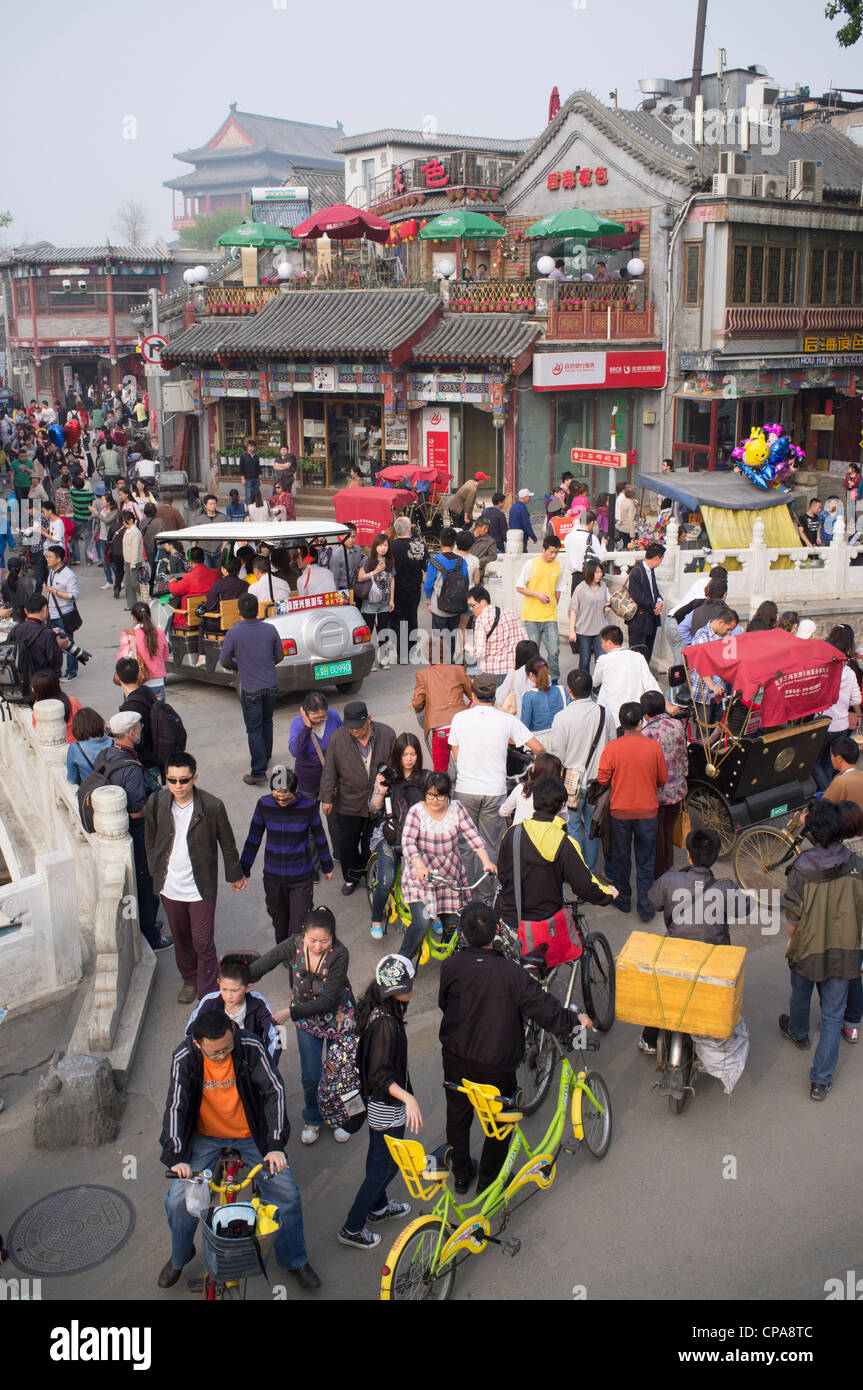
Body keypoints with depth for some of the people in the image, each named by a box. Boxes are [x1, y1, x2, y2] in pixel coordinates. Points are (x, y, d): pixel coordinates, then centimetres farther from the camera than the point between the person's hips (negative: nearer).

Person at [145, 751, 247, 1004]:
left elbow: (227, 845, -4)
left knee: (203, 943, 0)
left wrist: (235, 876, 7)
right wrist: (157, 873, 11)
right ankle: (189, 980, 43)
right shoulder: (157, 802, -10)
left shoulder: (212, 806, -19)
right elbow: (150, 841, 8)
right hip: (169, 887, 4)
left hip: (201, 888, -4)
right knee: (181, 939, 20)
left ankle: (208, 996, 14)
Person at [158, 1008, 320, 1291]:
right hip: (205, 1137, 0)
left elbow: (274, 1090, -19)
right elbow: (176, 1106, -19)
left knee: (287, 1194, -7)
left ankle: (294, 1259, 19)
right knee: (178, 1200, -11)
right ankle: (179, 1256, 22)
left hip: (250, 1135, 0)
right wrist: (176, 1157, -30)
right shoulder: (184, 1058, -20)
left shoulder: (251, 1048, -22)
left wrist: (276, 1145, -25)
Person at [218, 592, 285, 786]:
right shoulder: (270, 629, -6)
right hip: (271, 685, 3)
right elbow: (280, 656, 5)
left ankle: (259, 772, 0)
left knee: (254, 729, 2)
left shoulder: (234, 633, -15)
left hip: (250, 688, -3)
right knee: (267, 721, 24)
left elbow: (224, 661, -7)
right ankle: (266, 757, 39)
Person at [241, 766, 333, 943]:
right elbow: (253, 839, 1)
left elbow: (319, 836, 1)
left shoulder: (308, 806, -14)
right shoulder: (264, 805, -11)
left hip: (302, 877, -2)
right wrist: (243, 870, 5)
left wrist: (327, 867, 12)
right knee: (279, 922, 19)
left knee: (298, 928, -4)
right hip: (273, 876, 2)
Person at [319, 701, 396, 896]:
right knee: (347, 843, 12)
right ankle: (351, 878, 35)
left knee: (371, 844, 15)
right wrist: (327, 798, -4)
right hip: (348, 803, 0)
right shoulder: (337, 738, -12)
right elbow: (329, 770, -5)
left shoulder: (386, 734, -10)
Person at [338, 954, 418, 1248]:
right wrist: (408, 1097, -45)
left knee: (378, 1155, 27)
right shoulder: (386, 1024, -33)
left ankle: (377, 1207, 49)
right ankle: (352, 1229, 18)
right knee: (385, 1165, 7)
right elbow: (380, 1075, -34)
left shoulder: (373, 1010, -5)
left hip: (375, 1099, 9)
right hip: (388, 1107, -9)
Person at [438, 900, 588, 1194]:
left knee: (458, 1115, 25)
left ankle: (461, 1175, 41)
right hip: (497, 1064, -3)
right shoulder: (511, 973, -25)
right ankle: (488, 1180, 33)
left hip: (456, 1059, 3)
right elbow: (546, 1010, -19)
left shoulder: (451, 966, -17)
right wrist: (576, 1020, 0)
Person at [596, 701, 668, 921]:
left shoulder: (611, 748, -13)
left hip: (620, 811, 0)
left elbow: (602, 780, -6)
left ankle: (623, 900, 29)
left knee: (621, 857, 17)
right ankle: (645, 905, 12)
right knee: (645, 861, 11)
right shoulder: (653, 746, -11)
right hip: (648, 810, 0)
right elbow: (662, 779, 0)